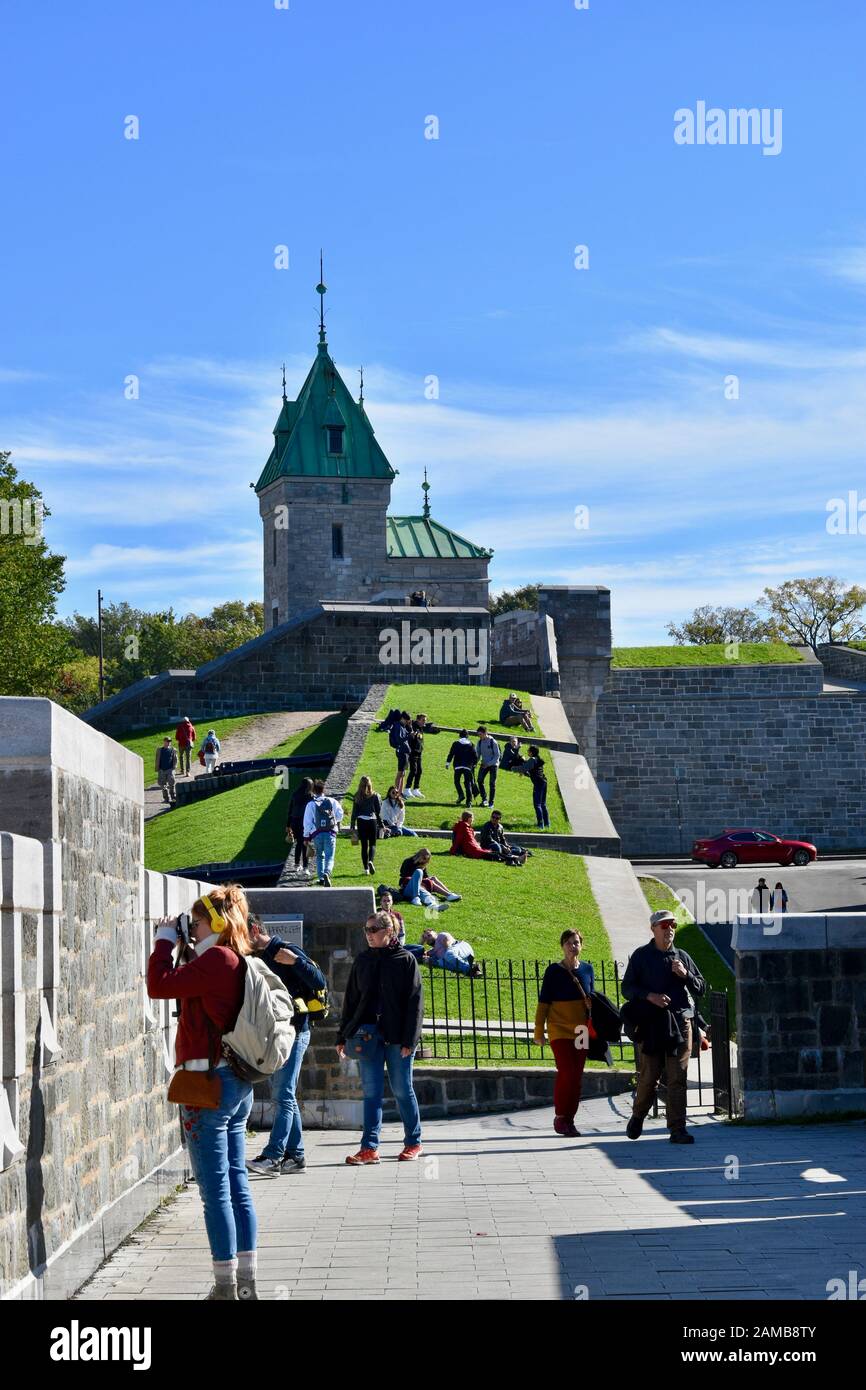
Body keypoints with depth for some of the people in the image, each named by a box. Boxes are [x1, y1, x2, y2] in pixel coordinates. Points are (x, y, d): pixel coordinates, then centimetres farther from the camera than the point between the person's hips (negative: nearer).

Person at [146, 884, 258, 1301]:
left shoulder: (216, 959, -15)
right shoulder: (242, 962, 12)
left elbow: (160, 984, -16)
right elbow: (191, 988, 20)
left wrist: (165, 940, -4)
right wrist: (181, 946, 12)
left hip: (209, 1083, -9)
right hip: (238, 1084, 9)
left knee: (216, 1191, -4)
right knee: (236, 1185, 12)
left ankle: (225, 1285, -1)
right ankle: (246, 1281, 15)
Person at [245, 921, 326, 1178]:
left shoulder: (287, 952, -9)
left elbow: (321, 983, -17)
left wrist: (295, 961, -26)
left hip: (292, 1033, -9)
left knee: (283, 1096, -12)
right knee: (284, 1097, 10)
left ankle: (272, 1157, -18)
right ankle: (295, 1156, 14)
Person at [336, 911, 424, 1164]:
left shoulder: (405, 960, -1)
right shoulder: (362, 960, 11)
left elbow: (414, 1001, -5)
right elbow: (351, 999, 14)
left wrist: (409, 1039, -12)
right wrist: (343, 1037, 9)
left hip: (396, 1036, -3)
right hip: (368, 1034, 3)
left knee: (402, 1090, 4)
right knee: (371, 1091, -1)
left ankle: (413, 1142, 18)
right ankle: (369, 1147, -2)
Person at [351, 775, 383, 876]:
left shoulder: (358, 797, -2)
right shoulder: (375, 796, -4)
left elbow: (354, 812, 1)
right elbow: (379, 812, 0)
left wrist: (352, 825, 7)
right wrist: (381, 825, 9)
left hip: (361, 822, 1)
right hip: (372, 821, -1)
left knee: (364, 845, 8)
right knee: (372, 844, 9)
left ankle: (366, 868, 7)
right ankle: (371, 861, -17)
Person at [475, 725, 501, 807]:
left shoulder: (493, 742, -16)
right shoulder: (480, 742, -1)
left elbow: (497, 755, -14)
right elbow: (477, 754, 8)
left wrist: (489, 764, -20)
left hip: (493, 764, -5)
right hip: (484, 764, 5)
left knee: (492, 783, -2)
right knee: (480, 781, -8)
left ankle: (491, 802, 6)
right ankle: (484, 799, 4)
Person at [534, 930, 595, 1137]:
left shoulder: (587, 969, 7)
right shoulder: (554, 970, -4)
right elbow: (543, 1002, -2)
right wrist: (539, 1032, -4)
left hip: (581, 1031, 4)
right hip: (560, 1030, -4)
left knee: (577, 1077, 4)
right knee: (567, 1072, -14)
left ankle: (569, 1120, 11)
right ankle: (560, 1118, -3)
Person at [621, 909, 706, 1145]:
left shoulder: (682, 957, 14)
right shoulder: (641, 956, 6)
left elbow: (701, 989, 16)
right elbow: (627, 988, 3)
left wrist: (685, 975, -3)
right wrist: (649, 996, -13)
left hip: (680, 1022, 2)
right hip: (651, 1023, -2)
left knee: (678, 1079, -2)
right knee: (649, 1076, -2)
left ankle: (677, 1129, -1)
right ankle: (638, 1117, 24)